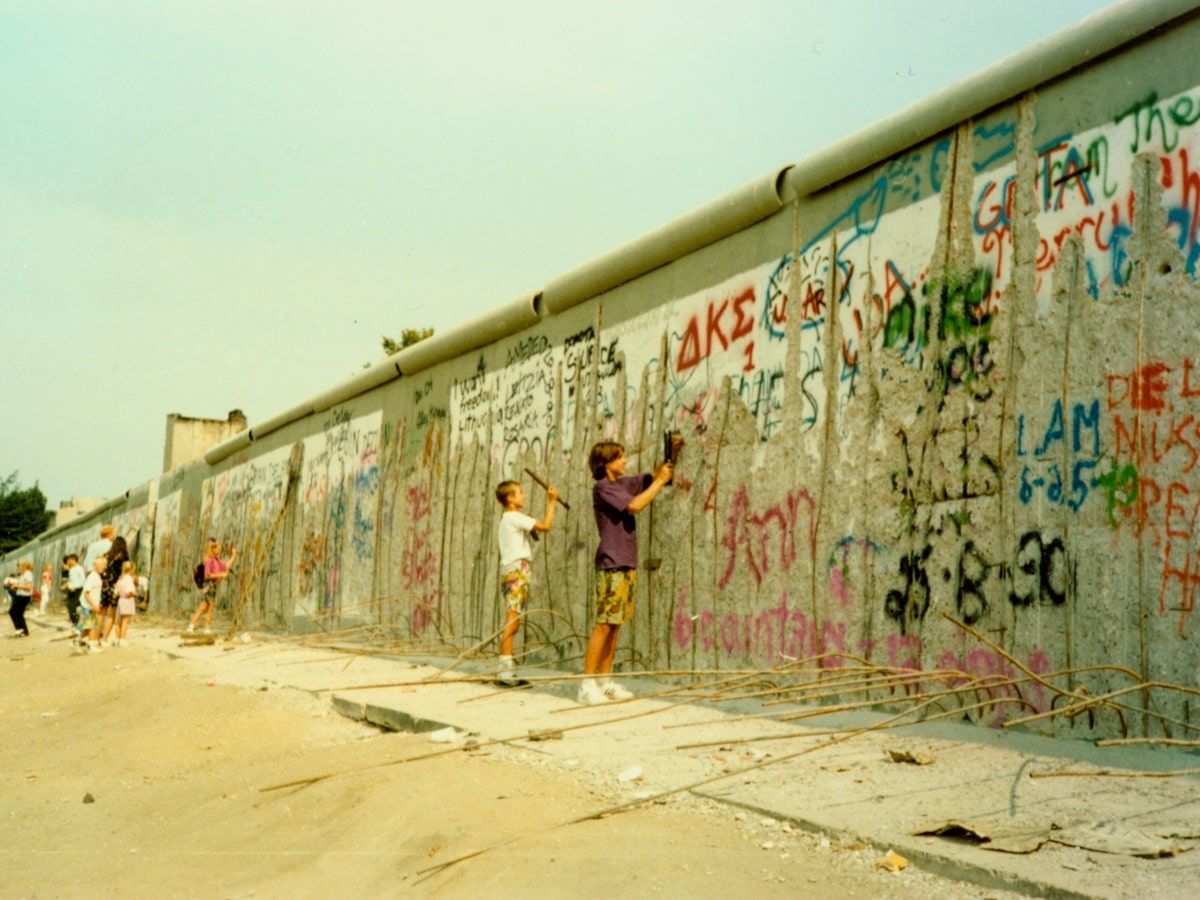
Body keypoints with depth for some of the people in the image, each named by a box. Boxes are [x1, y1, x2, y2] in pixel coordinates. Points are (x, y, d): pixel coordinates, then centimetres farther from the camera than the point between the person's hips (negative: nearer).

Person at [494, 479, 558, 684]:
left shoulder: (505, 519, 21)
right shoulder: (515, 517, -8)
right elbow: (545, 526, -14)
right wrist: (551, 503, -3)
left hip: (507, 570, 10)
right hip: (518, 569, -10)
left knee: (511, 622, 9)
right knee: (512, 621, -12)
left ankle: (507, 670, 10)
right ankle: (505, 671, -15)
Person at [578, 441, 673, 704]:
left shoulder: (624, 483, 16)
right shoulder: (602, 487, -9)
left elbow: (652, 477, 18)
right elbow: (635, 505, -19)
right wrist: (661, 481, -13)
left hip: (627, 564, 9)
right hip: (611, 564, -9)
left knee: (615, 624, 8)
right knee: (604, 624, -10)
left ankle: (604, 680, 12)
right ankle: (587, 684, -9)